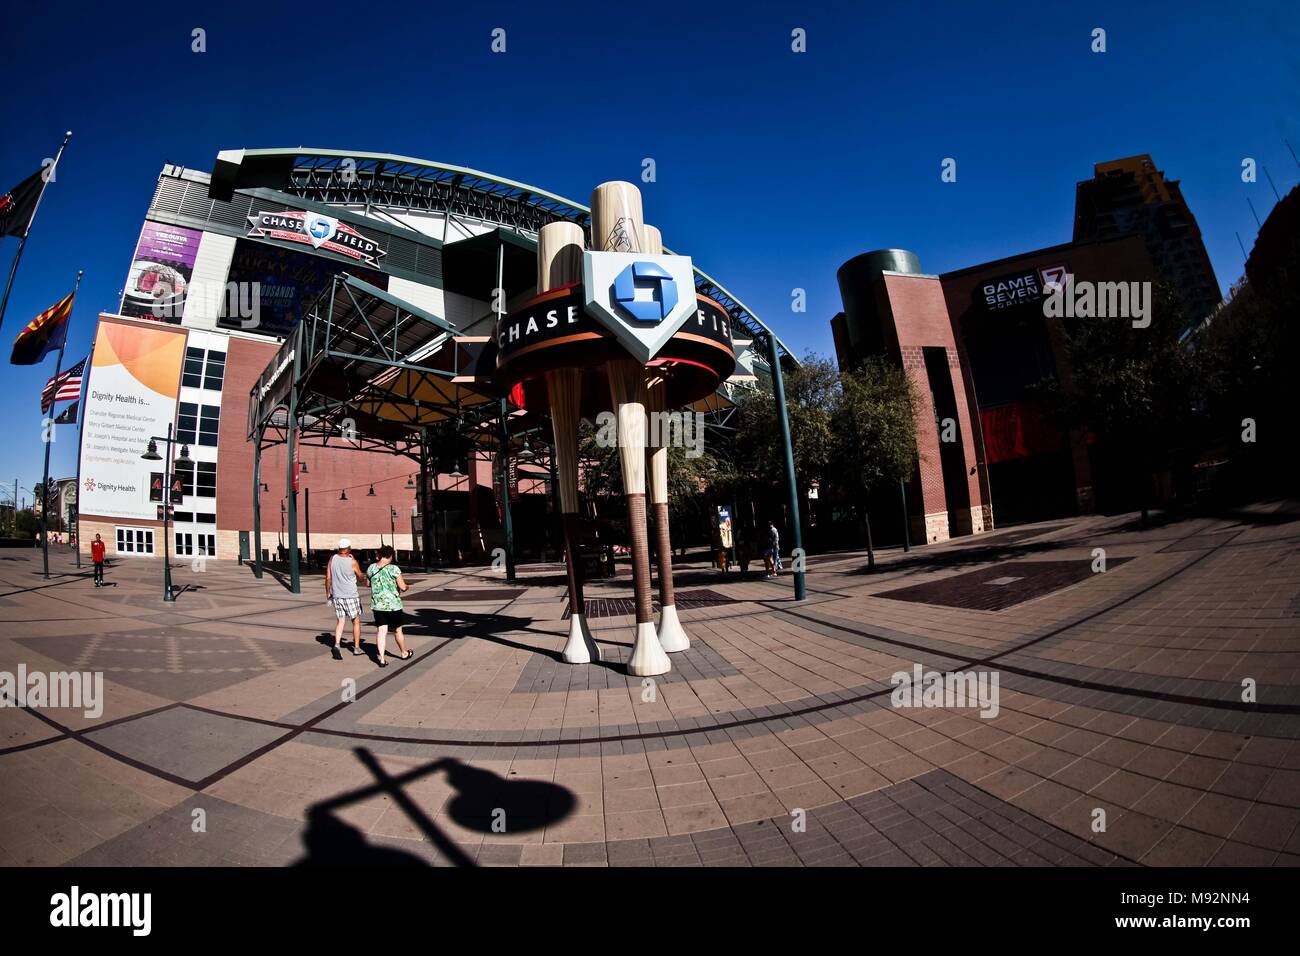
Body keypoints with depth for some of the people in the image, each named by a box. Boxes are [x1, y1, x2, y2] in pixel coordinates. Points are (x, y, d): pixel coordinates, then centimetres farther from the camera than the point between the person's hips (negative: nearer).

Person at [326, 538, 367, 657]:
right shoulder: (352, 562, -13)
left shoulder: (332, 559, -2)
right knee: (356, 621, 11)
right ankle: (356, 648, 17)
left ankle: (336, 645, -8)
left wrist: (328, 593, 11)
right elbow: (360, 576, 4)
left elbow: (328, 578, 1)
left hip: (337, 596, 3)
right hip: (351, 596, -3)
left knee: (340, 621, 13)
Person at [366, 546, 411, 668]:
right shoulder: (394, 569, -14)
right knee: (397, 630, 12)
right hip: (393, 604, -3)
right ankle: (404, 654, 30)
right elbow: (403, 587, -12)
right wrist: (407, 585, 10)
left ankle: (381, 659, -1)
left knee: (381, 631, 5)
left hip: (377, 604, 3)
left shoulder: (371, 568, 0)